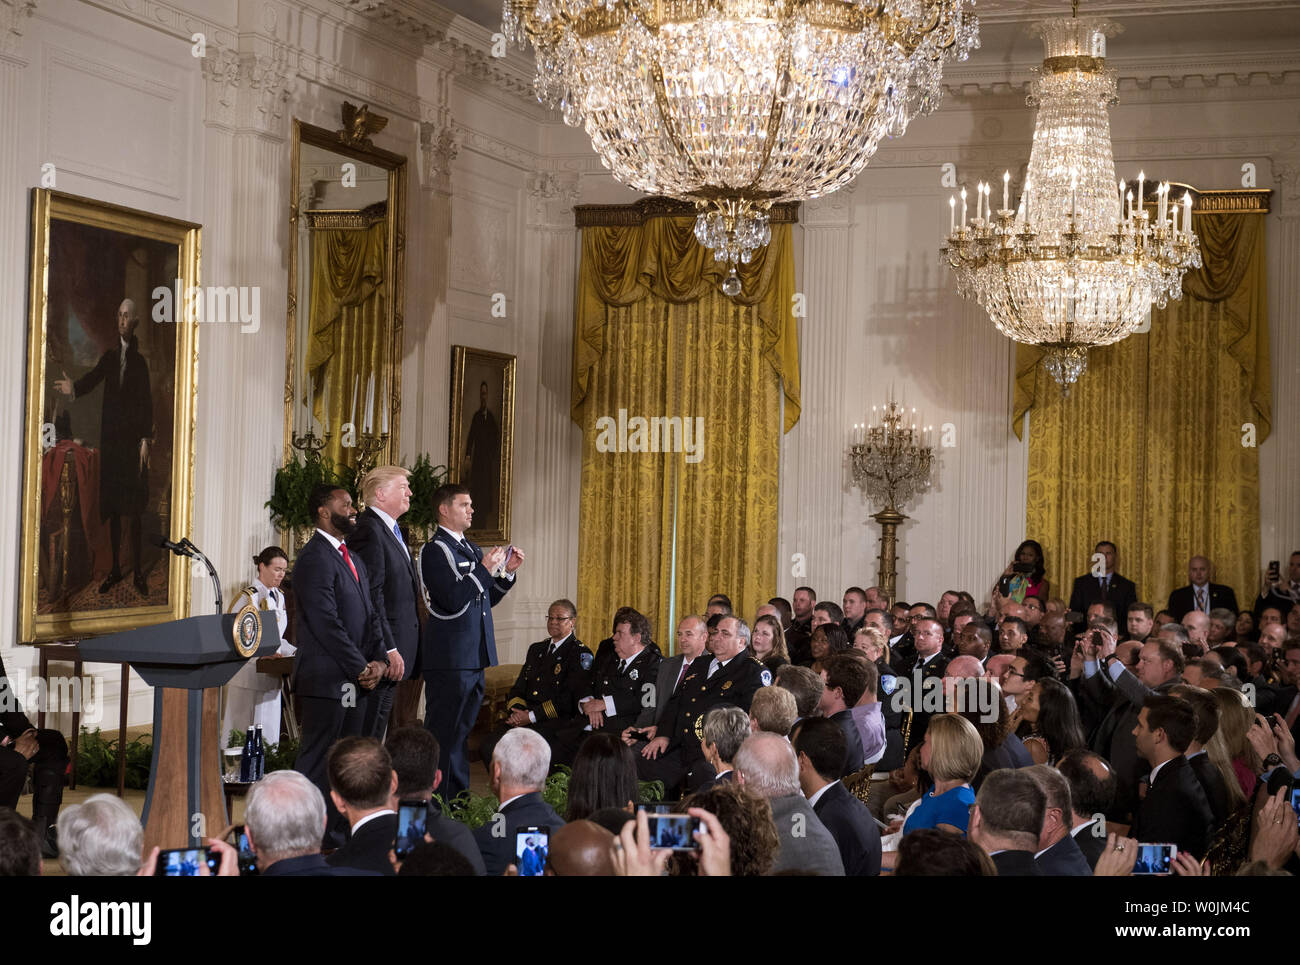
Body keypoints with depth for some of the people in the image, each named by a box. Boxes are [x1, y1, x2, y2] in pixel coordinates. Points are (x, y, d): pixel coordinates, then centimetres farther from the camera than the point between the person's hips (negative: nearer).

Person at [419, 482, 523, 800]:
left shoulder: (470, 549, 17)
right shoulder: (434, 550, -10)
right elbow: (452, 601, -21)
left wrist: (507, 572, 10)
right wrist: (485, 569, -18)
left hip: (475, 656, 9)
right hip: (449, 657, -9)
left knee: (462, 730, 15)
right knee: (443, 732, -5)